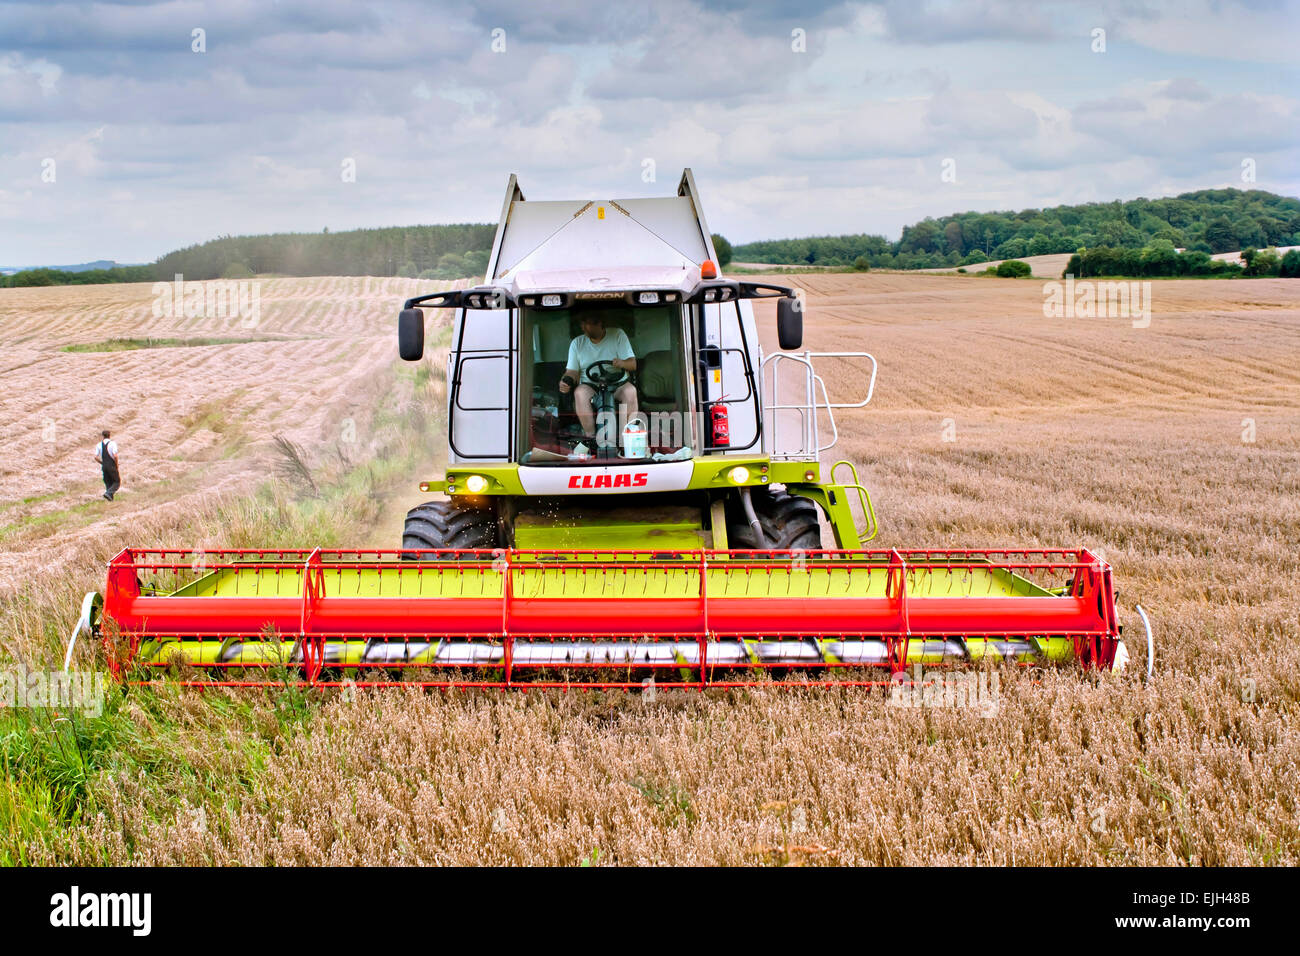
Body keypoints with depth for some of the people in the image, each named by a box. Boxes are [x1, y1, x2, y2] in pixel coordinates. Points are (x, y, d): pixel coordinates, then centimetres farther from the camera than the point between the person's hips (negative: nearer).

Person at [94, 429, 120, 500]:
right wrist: (117, 464, -4)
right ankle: (109, 493, -14)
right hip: (112, 465, -5)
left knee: (108, 483, 15)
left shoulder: (99, 445, 4)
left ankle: (110, 497, 11)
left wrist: (102, 463, 14)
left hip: (104, 466, 5)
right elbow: (115, 456, -19)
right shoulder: (112, 443, -10)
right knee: (117, 482, 6)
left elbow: (96, 457, -1)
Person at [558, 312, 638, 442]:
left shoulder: (618, 335, 3)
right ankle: (590, 435, -28)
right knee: (580, 392, -33)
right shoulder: (577, 343, 9)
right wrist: (566, 381, -17)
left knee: (630, 390, -33)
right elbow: (572, 371, 7)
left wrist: (622, 363, -26)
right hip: (589, 386, 1)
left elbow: (633, 364, -2)